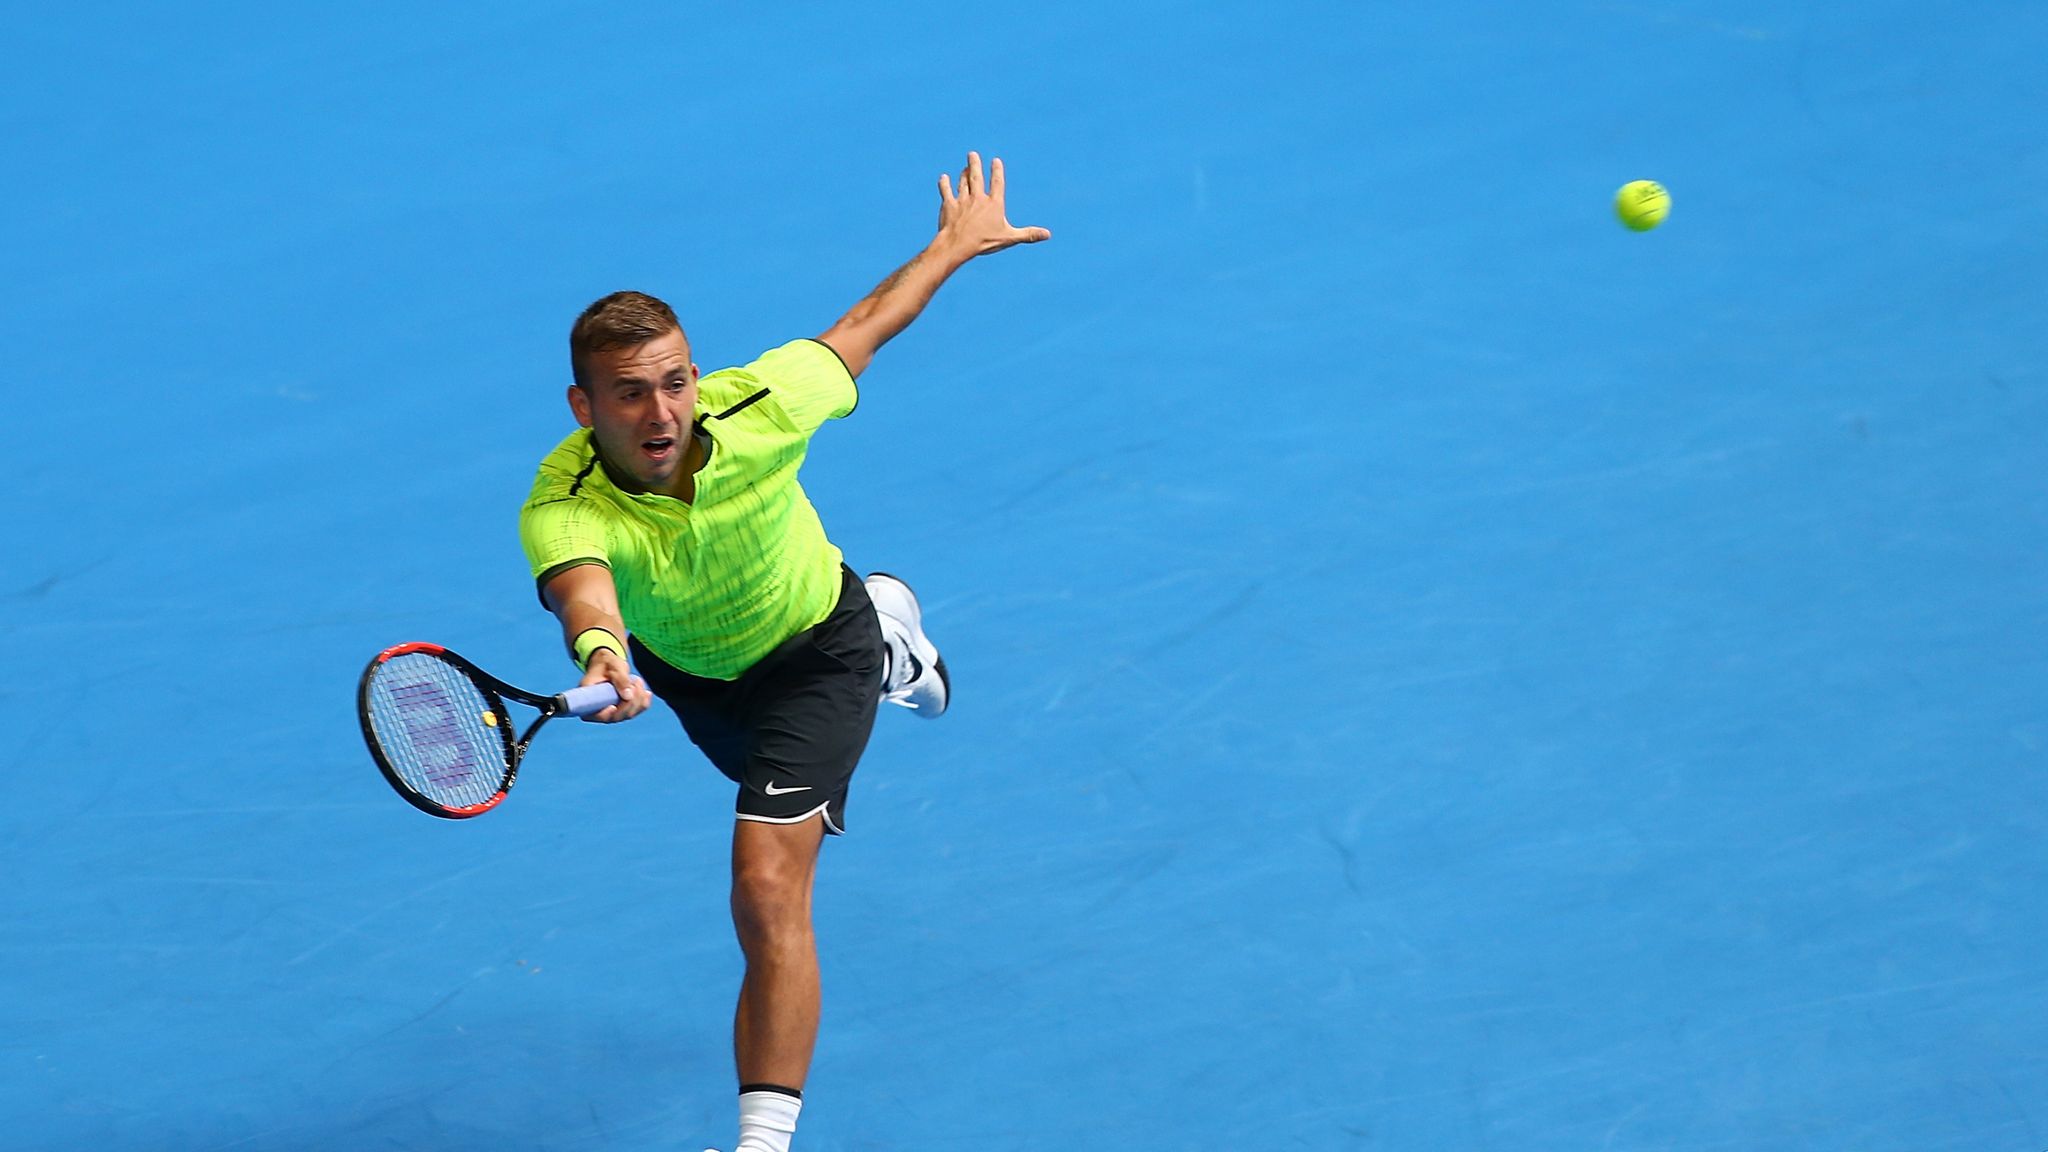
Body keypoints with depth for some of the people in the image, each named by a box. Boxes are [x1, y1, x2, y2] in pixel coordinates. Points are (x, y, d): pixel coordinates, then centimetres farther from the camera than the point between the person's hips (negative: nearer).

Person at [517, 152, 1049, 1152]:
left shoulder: (759, 410, -36)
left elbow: (859, 329, -16)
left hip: (815, 649, -3)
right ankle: (890, 639, 69)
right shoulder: (562, 508, -39)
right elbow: (581, 589, -63)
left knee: (768, 891, -20)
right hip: (686, 670, 3)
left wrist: (956, 243, -1)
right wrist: (603, 656, -87)